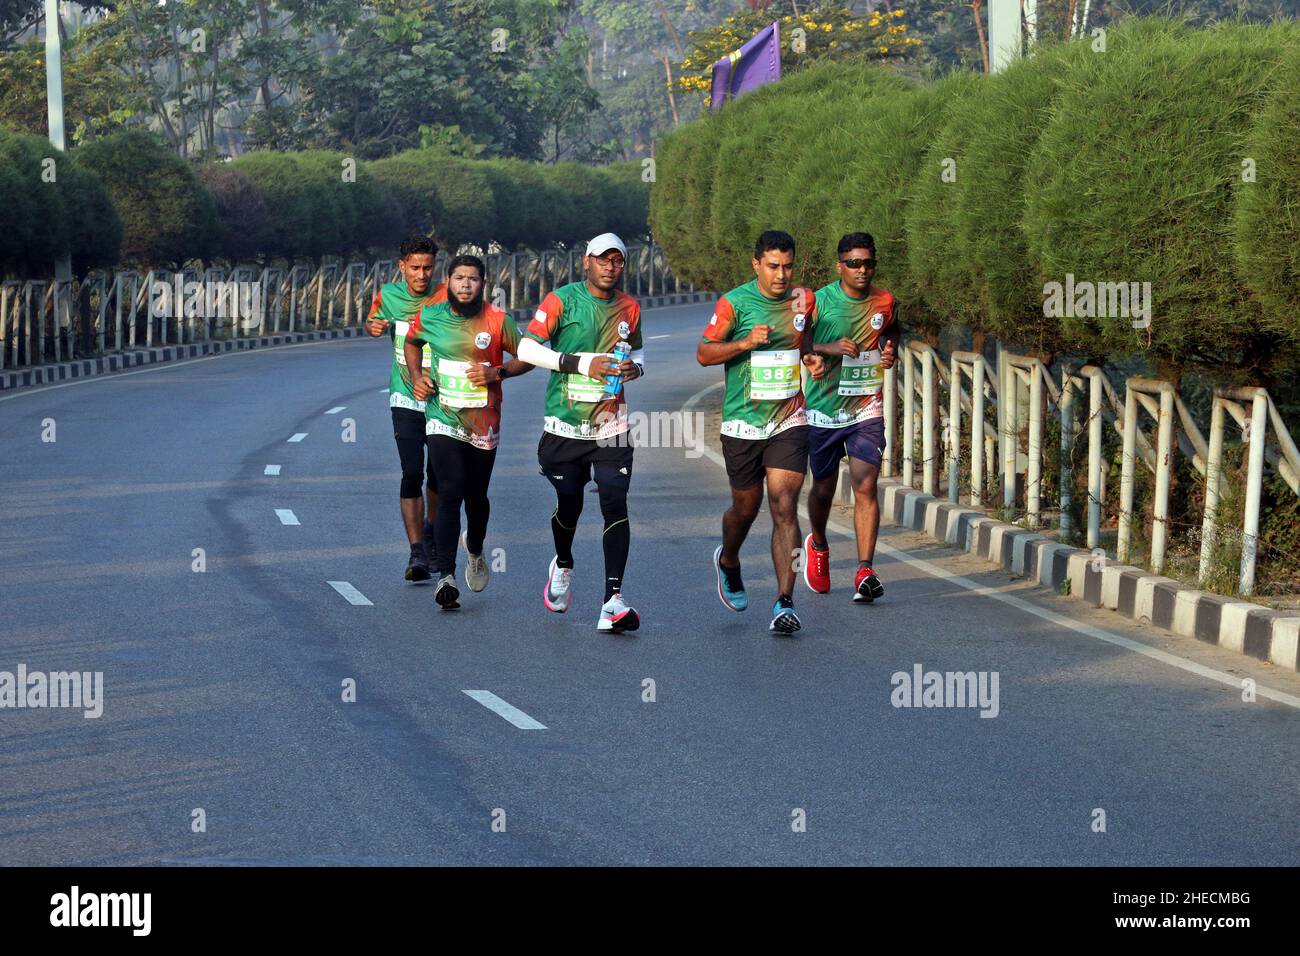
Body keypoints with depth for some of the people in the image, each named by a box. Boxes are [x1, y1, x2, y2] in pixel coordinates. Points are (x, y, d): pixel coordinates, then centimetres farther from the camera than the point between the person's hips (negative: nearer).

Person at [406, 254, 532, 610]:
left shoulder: (498, 322, -6)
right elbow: (411, 343, 20)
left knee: (476, 497, 16)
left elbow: (527, 357, 3)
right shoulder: (429, 317, -1)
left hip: (483, 424, 1)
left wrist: (497, 372, -14)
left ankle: (475, 552, 46)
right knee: (450, 493, -17)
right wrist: (418, 376, 4)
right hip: (443, 421, -1)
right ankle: (446, 575, -23)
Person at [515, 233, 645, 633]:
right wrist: (581, 363, -20)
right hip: (565, 424, -2)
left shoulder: (629, 307, 7)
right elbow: (527, 348, -12)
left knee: (615, 505, -12)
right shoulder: (562, 300, -6)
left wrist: (635, 367, -1)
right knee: (569, 504, 12)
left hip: (611, 426, 2)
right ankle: (563, 566, 45)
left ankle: (613, 601, -19)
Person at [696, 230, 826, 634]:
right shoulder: (734, 303, -8)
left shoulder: (803, 299, 4)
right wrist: (745, 343, -20)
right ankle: (728, 561, 47)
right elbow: (703, 353, -5)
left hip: (789, 421, 1)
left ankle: (784, 603, -13)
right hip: (743, 423, -1)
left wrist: (811, 358, 2)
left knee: (784, 507, -11)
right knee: (745, 507, 13)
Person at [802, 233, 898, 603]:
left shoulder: (884, 302, 1)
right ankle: (817, 546, 43)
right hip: (823, 410, -1)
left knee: (865, 488, -12)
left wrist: (890, 351, 1)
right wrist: (829, 348, -23)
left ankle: (865, 572, -15)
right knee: (823, 488, 12)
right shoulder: (820, 301, -9)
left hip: (866, 410, 1)